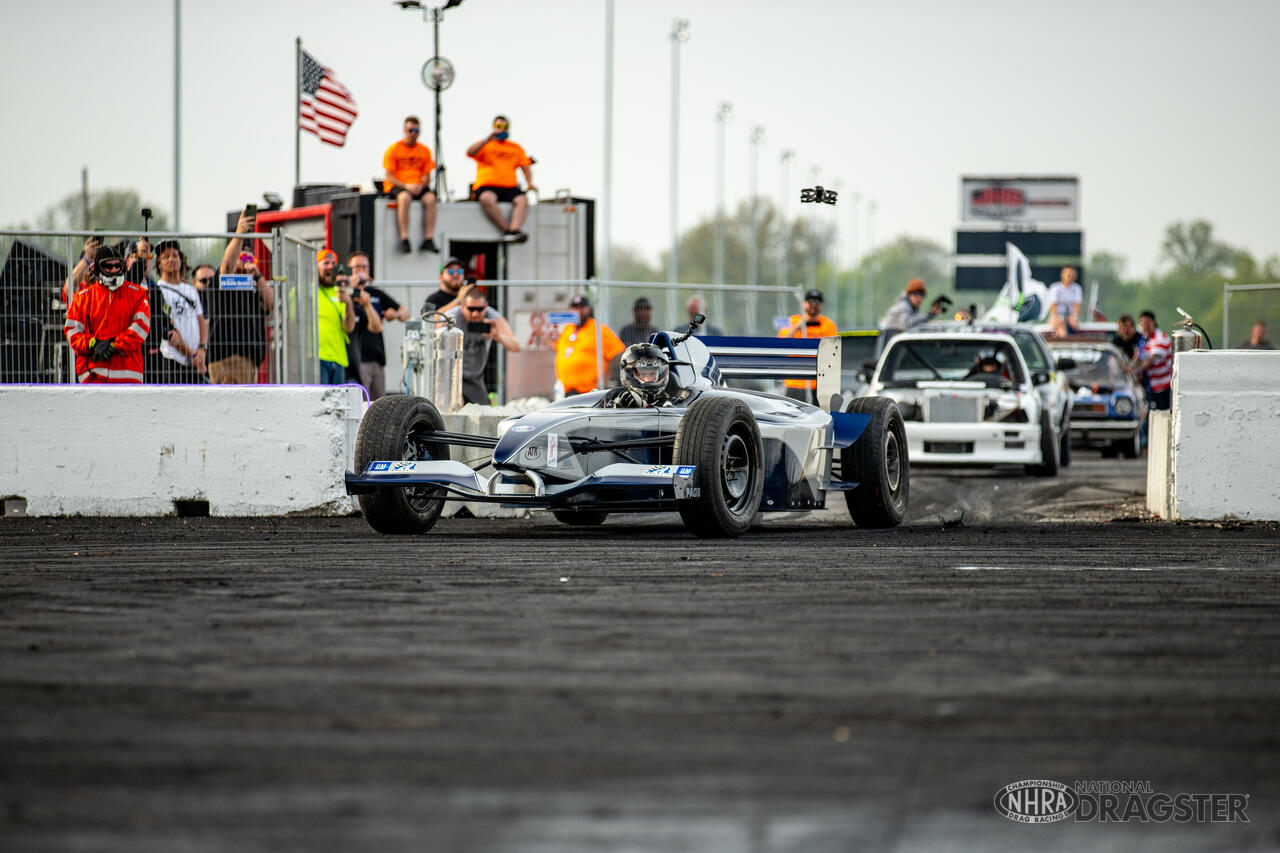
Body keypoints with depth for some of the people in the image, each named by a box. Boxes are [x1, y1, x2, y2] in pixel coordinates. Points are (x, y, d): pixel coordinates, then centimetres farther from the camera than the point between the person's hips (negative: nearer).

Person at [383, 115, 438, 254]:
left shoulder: (425, 151, 10)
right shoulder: (394, 149, 0)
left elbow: (427, 177, 10)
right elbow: (389, 177, -5)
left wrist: (421, 186, -13)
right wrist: (406, 186, -20)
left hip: (418, 187, 3)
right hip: (397, 186, -3)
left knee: (430, 198, -29)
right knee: (405, 197, -38)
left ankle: (429, 239, -29)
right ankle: (404, 240, -38)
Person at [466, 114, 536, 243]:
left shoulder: (516, 148, 24)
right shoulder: (485, 145, 14)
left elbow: (525, 167, 23)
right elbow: (470, 152, -4)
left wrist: (529, 183, 4)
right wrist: (488, 139, -14)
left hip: (510, 187, 3)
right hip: (487, 187, -3)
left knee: (522, 200, -31)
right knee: (486, 199, -39)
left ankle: (514, 230, -48)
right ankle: (507, 229, -39)